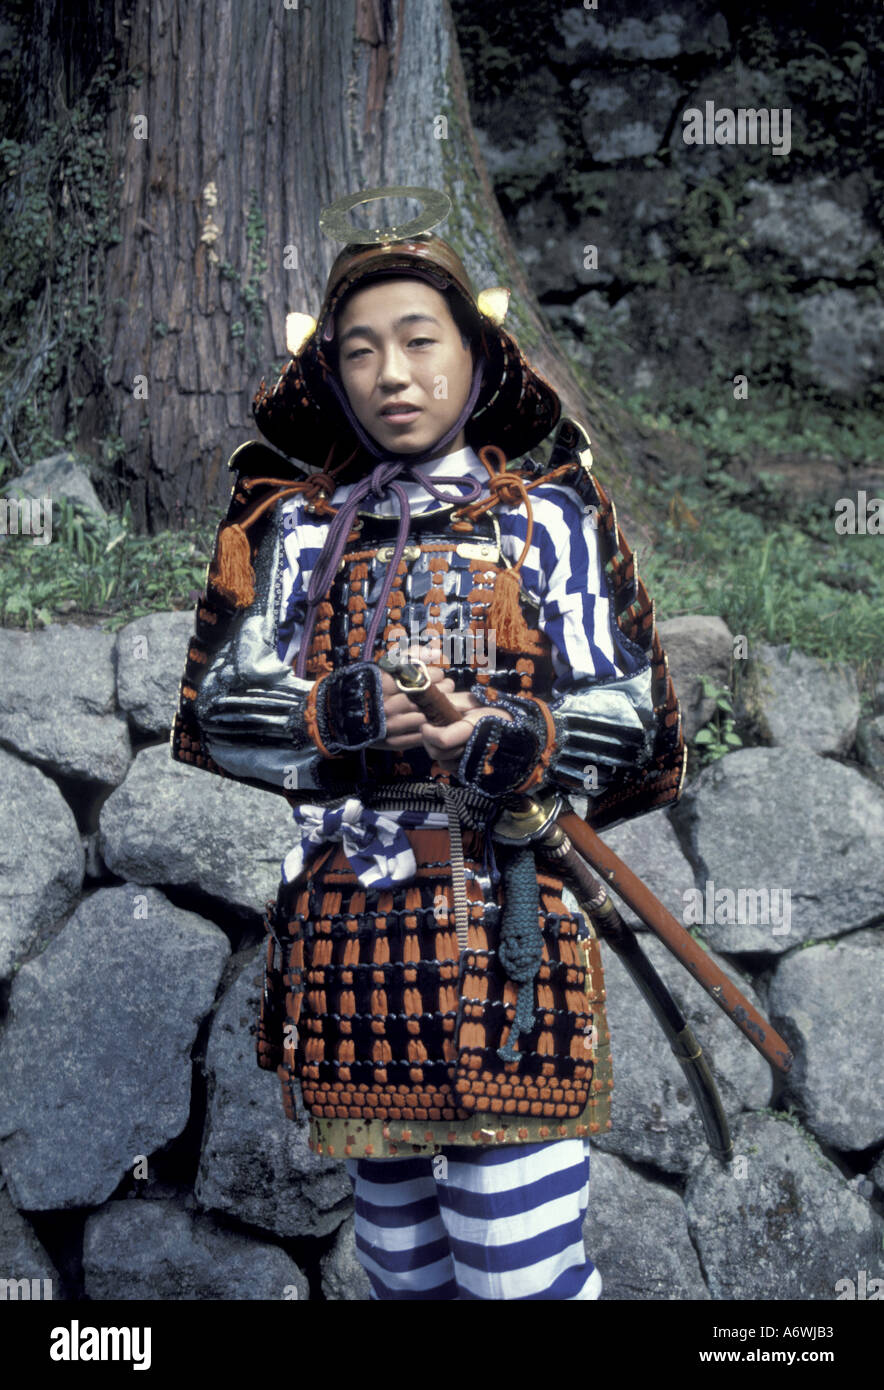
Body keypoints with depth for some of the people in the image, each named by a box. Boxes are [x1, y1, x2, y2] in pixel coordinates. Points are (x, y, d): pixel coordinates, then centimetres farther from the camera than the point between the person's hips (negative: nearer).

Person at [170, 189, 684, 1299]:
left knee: (524, 1267, -4)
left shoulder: (547, 517, 4)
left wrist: (513, 741, -21)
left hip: (506, 916, -3)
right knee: (398, 1257, 17)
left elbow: (628, 709, -2)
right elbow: (220, 707, 3)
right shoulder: (298, 525, 10)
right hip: (342, 925, 3)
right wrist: (341, 714, -15)